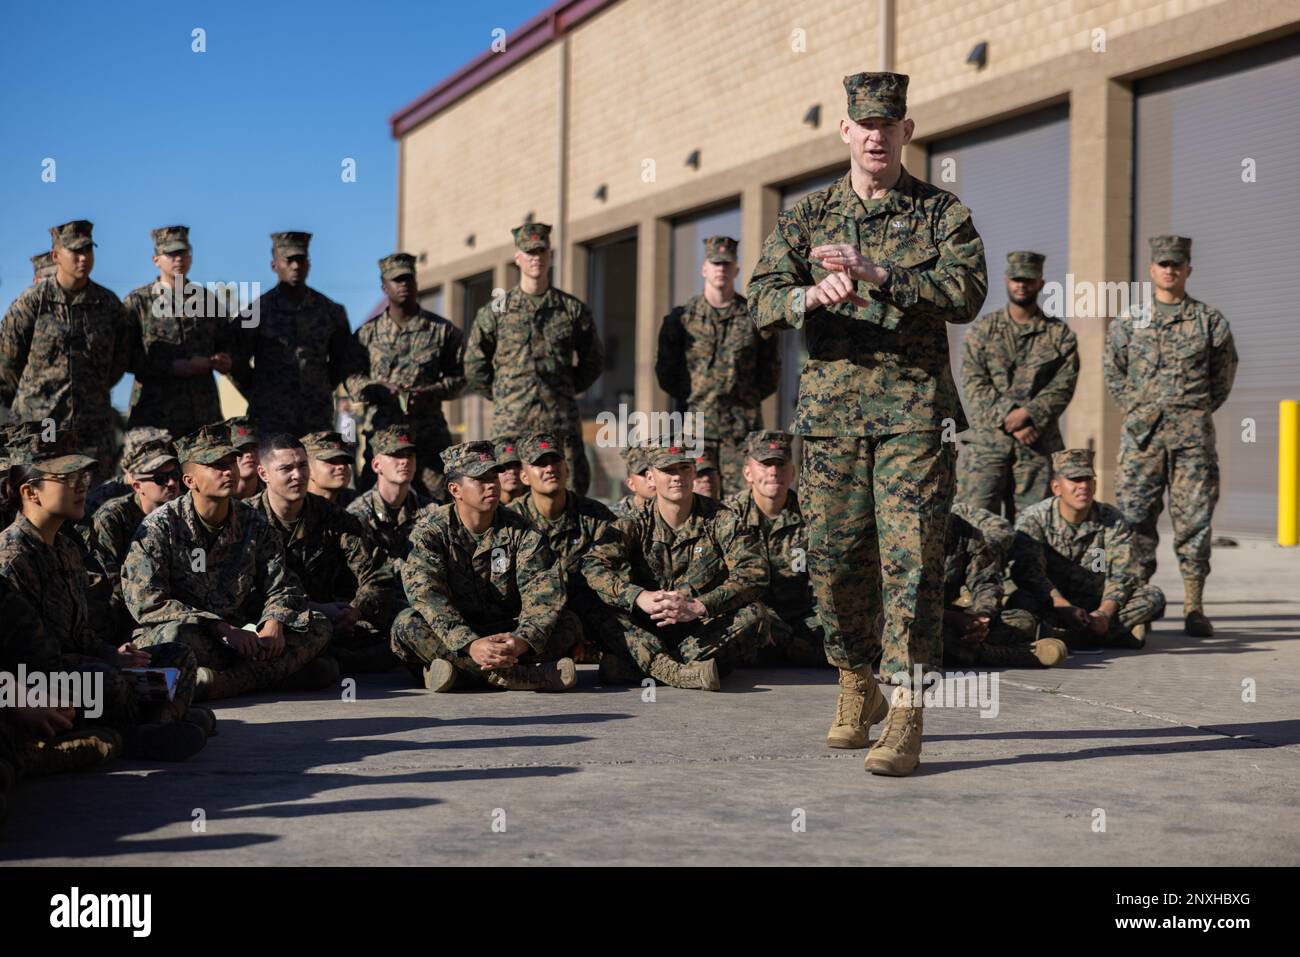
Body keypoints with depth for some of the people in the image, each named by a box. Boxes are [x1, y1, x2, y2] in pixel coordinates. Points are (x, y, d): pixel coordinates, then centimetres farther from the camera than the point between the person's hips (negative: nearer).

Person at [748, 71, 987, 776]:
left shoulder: (942, 212, 6)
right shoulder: (806, 217, 12)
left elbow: (967, 292, -10)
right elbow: (763, 300, 1)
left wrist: (878, 275, -20)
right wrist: (812, 296, -22)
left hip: (916, 409, -2)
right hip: (831, 408, 2)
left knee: (910, 559, -9)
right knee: (835, 560, 6)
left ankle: (905, 718, -7)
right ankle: (856, 689, 27)